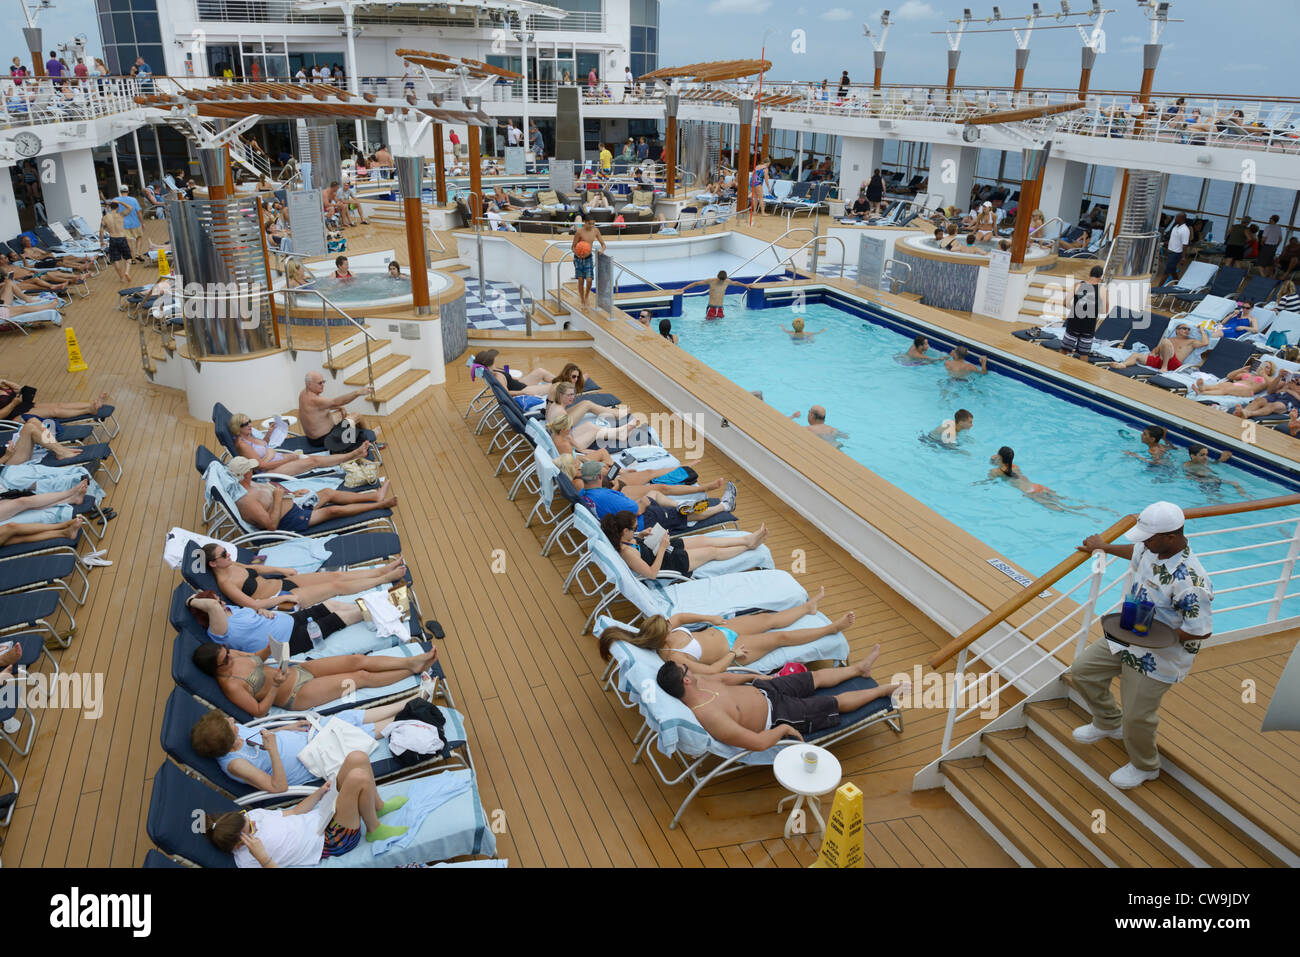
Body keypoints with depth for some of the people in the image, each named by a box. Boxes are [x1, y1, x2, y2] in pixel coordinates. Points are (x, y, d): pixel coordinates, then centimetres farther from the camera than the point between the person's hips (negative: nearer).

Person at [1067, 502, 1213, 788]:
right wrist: (1103, 547, 30)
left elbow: (1201, 631, -27)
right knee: (1082, 670, 14)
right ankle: (1109, 723, 40)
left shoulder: (1189, 581, -34)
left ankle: (1144, 767, 35)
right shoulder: (1152, 549, -9)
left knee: (1137, 717, 4)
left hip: (1158, 656, -8)